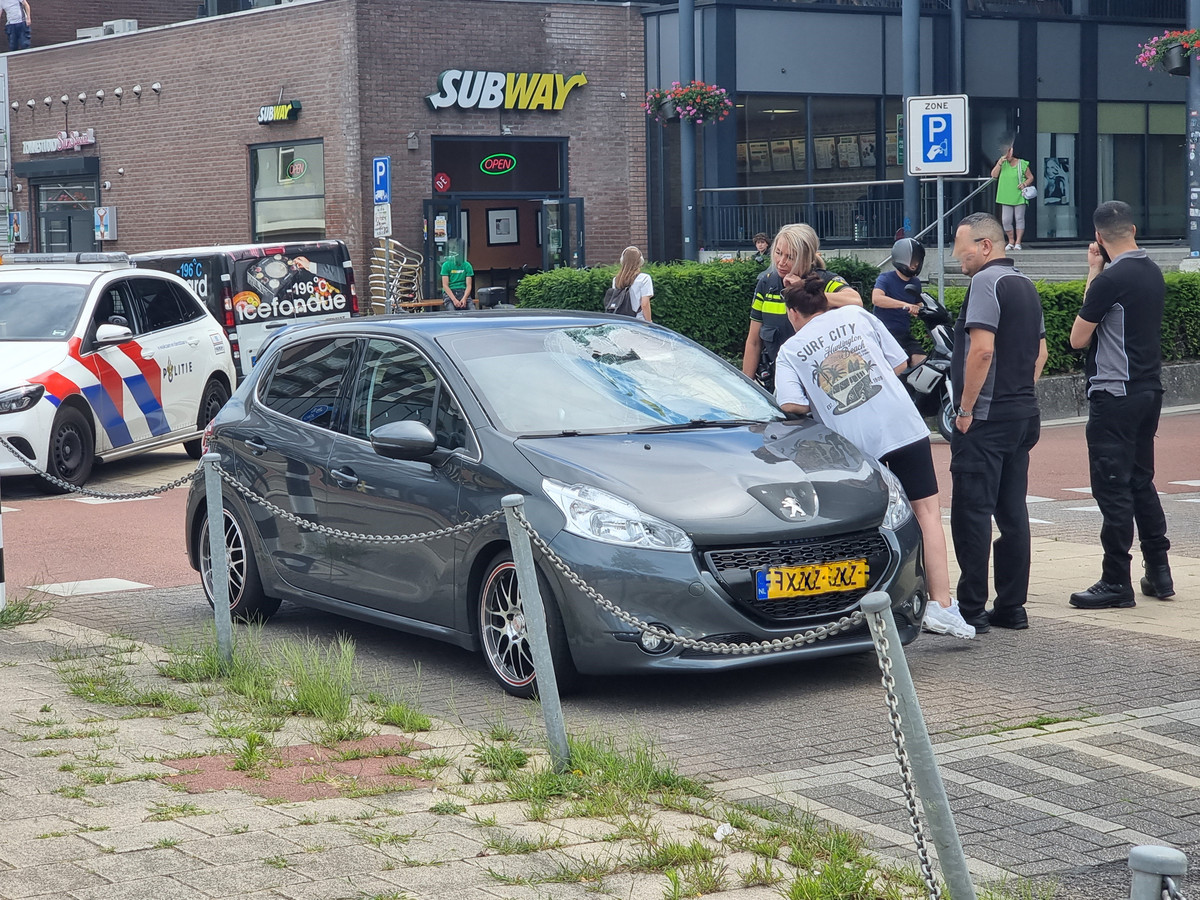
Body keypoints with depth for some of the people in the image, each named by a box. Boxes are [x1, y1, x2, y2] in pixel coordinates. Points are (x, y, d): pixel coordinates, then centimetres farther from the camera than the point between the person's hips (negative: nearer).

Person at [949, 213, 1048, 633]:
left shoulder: (986, 282, -12)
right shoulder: (1026, 286, 16)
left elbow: (982, 349, -21)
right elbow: (1040, 352, 21)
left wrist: (966, 409, -16)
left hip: (985, 418, -9)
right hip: (1024, 415, 9)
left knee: (972, 512, -5)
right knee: (1012, 511, 10)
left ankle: (971, 609, -4)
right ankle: (1011, 607, 13)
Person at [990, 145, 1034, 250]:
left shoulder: (1022, 164, 1)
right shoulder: (1003, 164, 9)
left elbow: (1030, 177, 7)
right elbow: (994, 175, 0)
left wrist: (1024, 184, -12)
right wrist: (1000, 162, -9)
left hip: (1019, 197, -3)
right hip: (1006, 197, 3)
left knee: (1019, 219, -2)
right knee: (1006, 220, -2)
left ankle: (1018, 242, 1)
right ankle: (1011, 242, 11)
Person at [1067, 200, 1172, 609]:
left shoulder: (1110, 279, -16)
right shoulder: (1153, 273, 9)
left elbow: (1078, 338, -9)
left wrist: (1092, 272, -1)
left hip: (1114, 395, -9)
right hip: (1149, 390, 9)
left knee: (1112, 487, -4)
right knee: (1141, 481, 17)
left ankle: (1116, 582, -2)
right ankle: (1159, 572, 19)